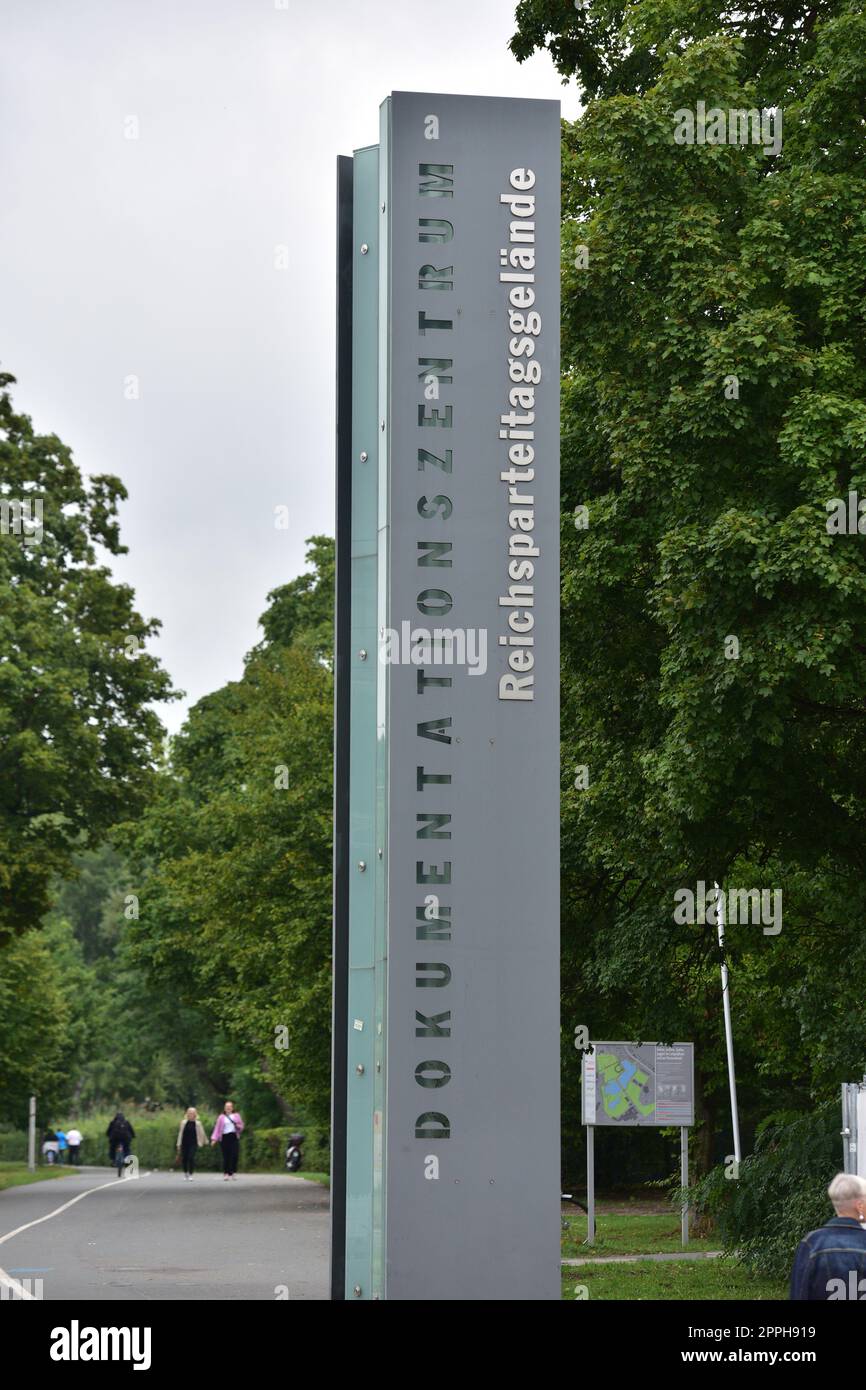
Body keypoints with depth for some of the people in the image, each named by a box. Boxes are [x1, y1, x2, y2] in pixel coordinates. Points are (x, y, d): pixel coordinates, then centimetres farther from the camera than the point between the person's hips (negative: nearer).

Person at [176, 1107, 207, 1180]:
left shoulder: (197, 1123, 1)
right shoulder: (184, 1122, 6)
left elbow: (201, 1133, 9)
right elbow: (180, 1133, 9)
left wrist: (205, 1141, 16)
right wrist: (179, 1144, 8)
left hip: (193, 1144, -2)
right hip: (184, 1144, 2)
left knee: (191, 1158, -14)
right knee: (184, 1159, 3)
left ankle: (191, 1174, -5)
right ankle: (185, 1174, 19)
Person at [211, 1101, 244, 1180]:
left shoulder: (236, 1116, 12)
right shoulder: (221, 1117, 8)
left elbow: (241, 1126, 16)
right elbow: (217, 1128, 3)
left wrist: (238, 1126, -8)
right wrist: (214, 1138, -7)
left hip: (234, 1137, 1)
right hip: (224, 1137, -1)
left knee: (234, 1155, -12)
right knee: (226, 1156, -2)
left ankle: (233, 1172, -4)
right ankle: (226, 1174, 2)